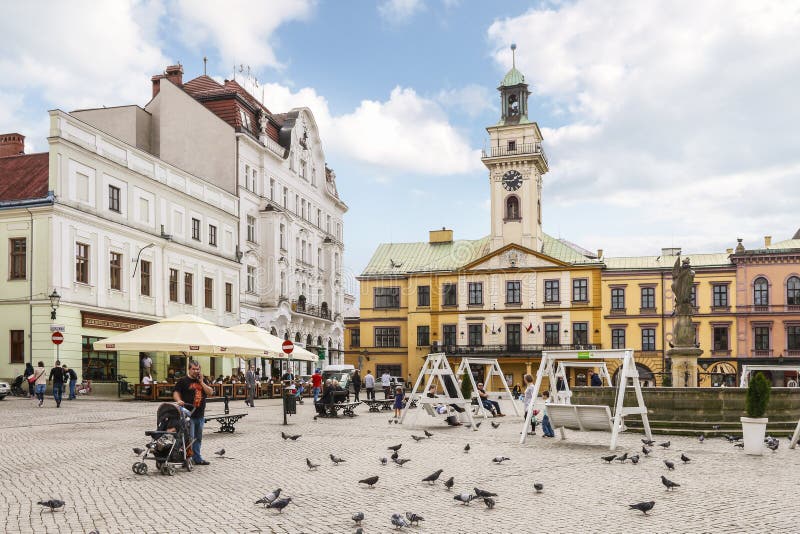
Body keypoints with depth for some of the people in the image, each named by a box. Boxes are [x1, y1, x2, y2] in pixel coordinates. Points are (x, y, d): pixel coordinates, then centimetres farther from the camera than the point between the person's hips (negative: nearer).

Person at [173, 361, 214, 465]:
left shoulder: (203, 381, 14)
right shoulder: (183, 381, -1)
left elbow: (210, 392, 5)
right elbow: (175, 392, -5)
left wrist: (201, 382, -4)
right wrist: (179, 400, -24)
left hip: (200, 415, 6)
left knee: (198, 438, 14)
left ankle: (197, 458, 23)